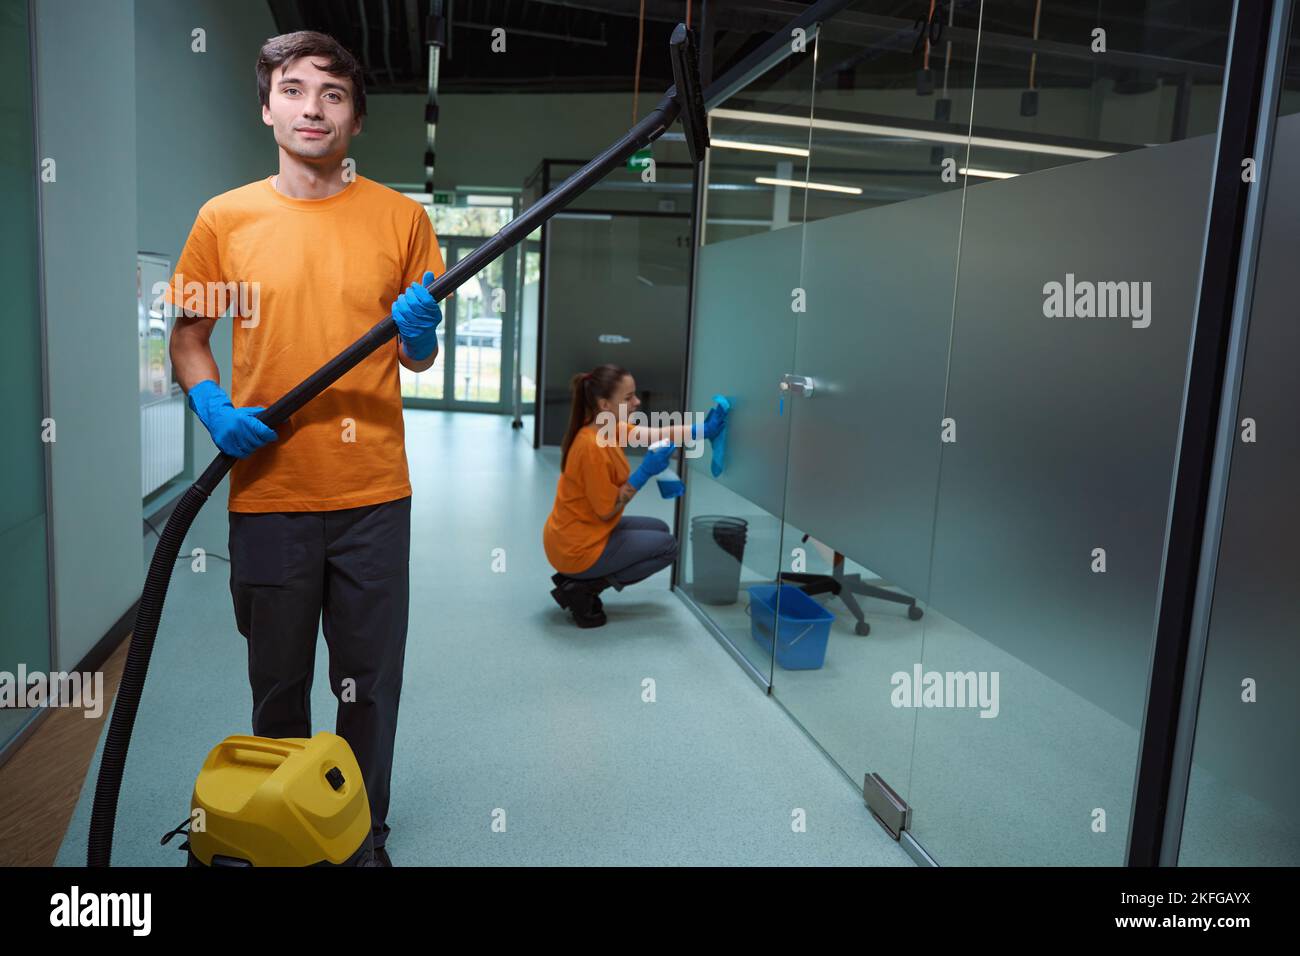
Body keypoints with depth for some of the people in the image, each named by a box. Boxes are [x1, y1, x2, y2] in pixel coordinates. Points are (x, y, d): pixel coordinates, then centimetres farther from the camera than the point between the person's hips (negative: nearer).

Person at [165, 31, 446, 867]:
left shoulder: (401, 217, 3)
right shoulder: (225, 219, 4)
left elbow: (421, 359, 8)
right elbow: (188, 337, 12)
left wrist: (420, 332, -14)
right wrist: (215, 408, -7)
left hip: (373, 491, 0)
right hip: (267, 491, 1)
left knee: (370, 684, 10)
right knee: (278, 685, 14)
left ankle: (366, 834, 30)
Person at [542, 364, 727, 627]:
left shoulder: (606, 428, 0)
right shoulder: (594, 447, -28)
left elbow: (654, 434, 2)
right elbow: (607, 510, -21)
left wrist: (703, 430, -5)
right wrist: (645, 472, -21)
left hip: (573, 536, 9)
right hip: (578, 547, -9)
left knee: (659, 530, 23)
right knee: (667, 546, 6)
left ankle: (577, 579, 12)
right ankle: (583, 588, -1)